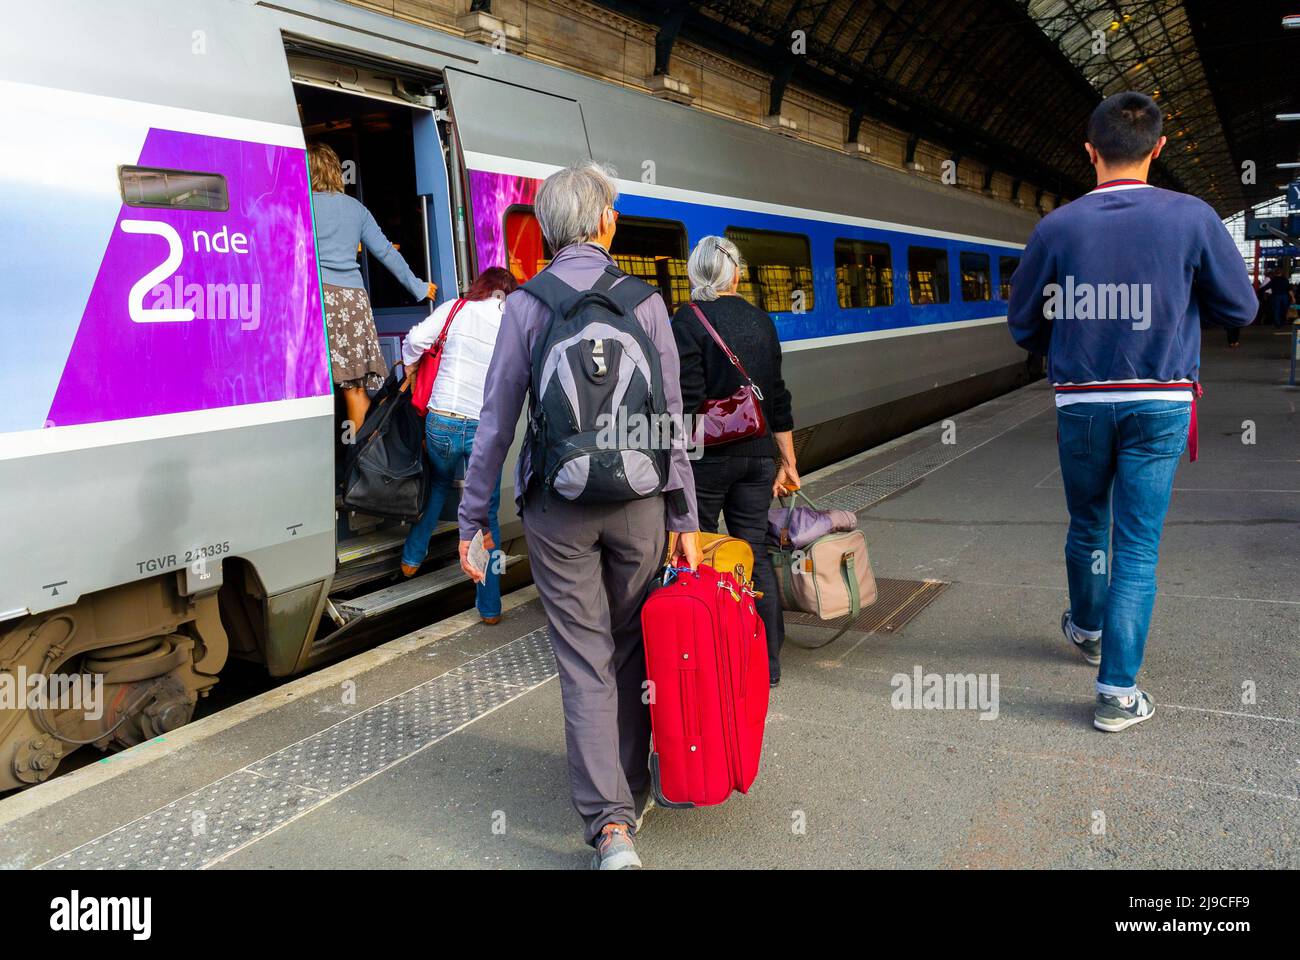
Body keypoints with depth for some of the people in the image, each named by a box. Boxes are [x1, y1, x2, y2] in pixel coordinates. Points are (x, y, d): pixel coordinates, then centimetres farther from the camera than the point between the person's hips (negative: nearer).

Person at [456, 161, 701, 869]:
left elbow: (496, 422, -4)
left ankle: (609, 822, 1)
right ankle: (631, 793, 31)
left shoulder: (524, 305, -4)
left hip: (557, 505, -1)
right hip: (638, 499, 1)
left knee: (583, 662, 5)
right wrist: (684, 519, 5)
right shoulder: (643, 300, -2)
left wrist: (472, 520, 4)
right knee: (630, 651, 16)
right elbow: (671, 418, -1)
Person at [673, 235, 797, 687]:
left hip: (706, 458, -5)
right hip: (757, 454, 5)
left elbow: (685, 401, -17)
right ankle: (768, 663, 18)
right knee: (755, 556, 11)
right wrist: (787, 462, 17)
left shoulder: (688, 320, -9)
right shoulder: (761, 321, 8)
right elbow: (778, 399, 11)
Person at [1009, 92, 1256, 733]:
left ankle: (1088, 628, 44)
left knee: (1087, 526, 21)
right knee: (1138, 544, 3)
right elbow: (1239, 310, 3)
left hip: (1081, 402, 1)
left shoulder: (1056, 228, -6)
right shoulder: (1192, 218, -6)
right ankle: (1118, 692, 4)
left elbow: (1025, 329, 3)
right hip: (1160, 403, -1)